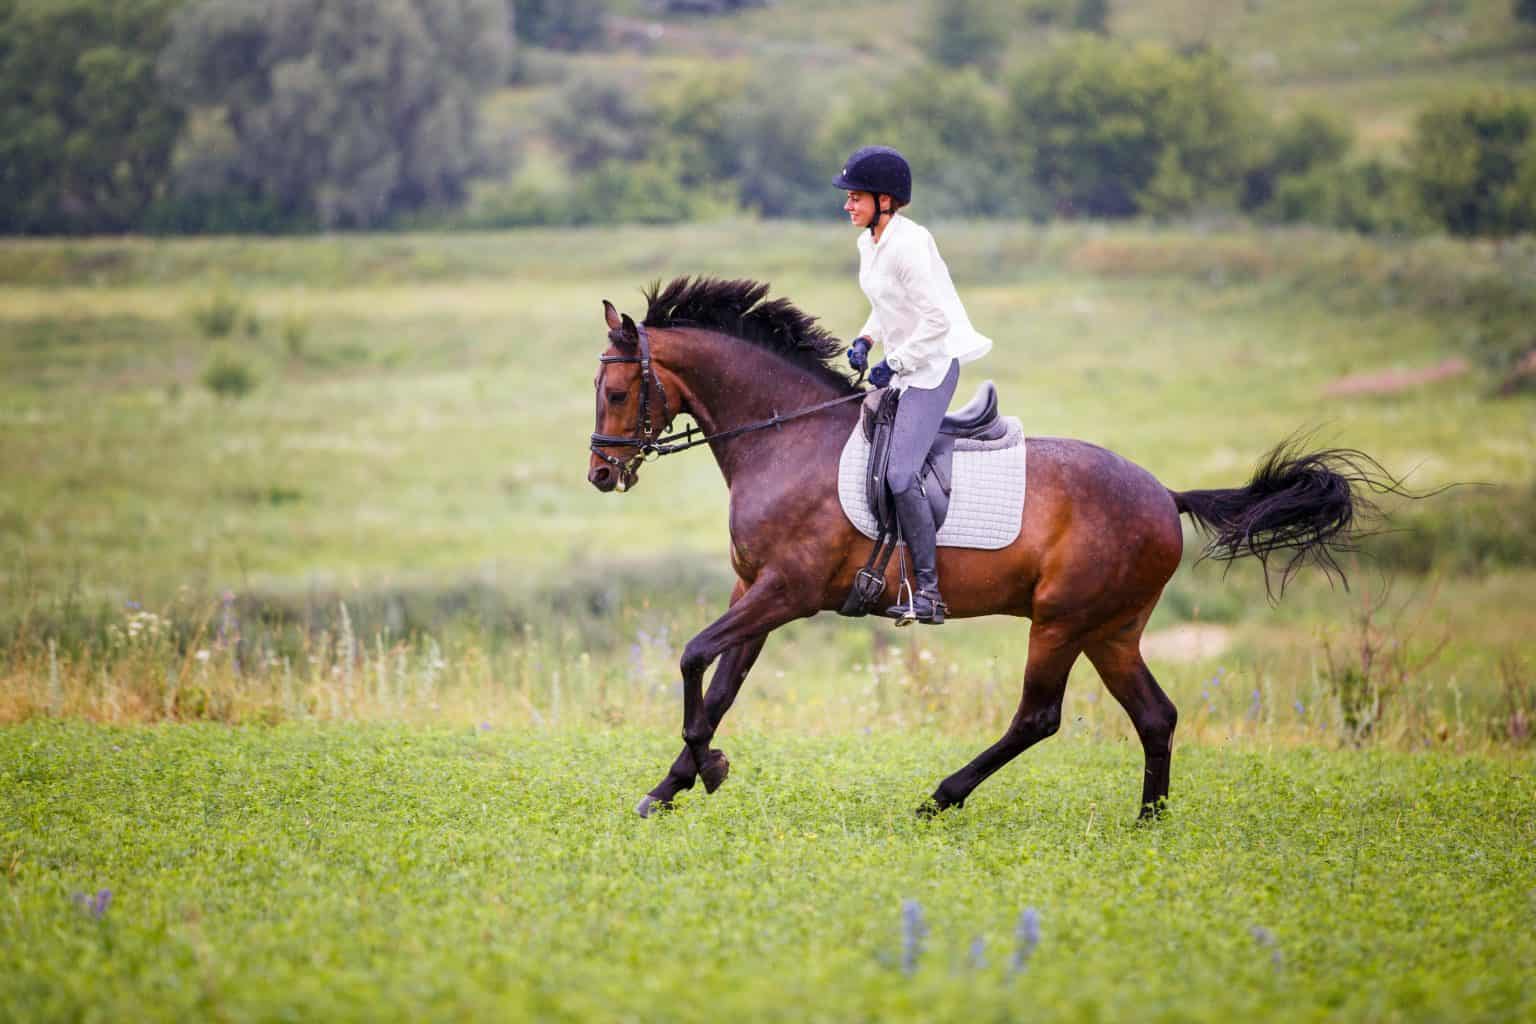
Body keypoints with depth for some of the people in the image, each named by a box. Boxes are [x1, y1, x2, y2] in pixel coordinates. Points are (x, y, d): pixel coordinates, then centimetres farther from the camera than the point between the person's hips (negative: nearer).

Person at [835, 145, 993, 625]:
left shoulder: (907, 245, -20)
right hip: (899, 367, 10)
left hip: (931, 365, -10)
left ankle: (928, 592, -14)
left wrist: (896, 364, -17)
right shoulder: (869, 244, 10)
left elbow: (936, 319, -22)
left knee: (899, 474, -18)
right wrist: (865, 341, 6)